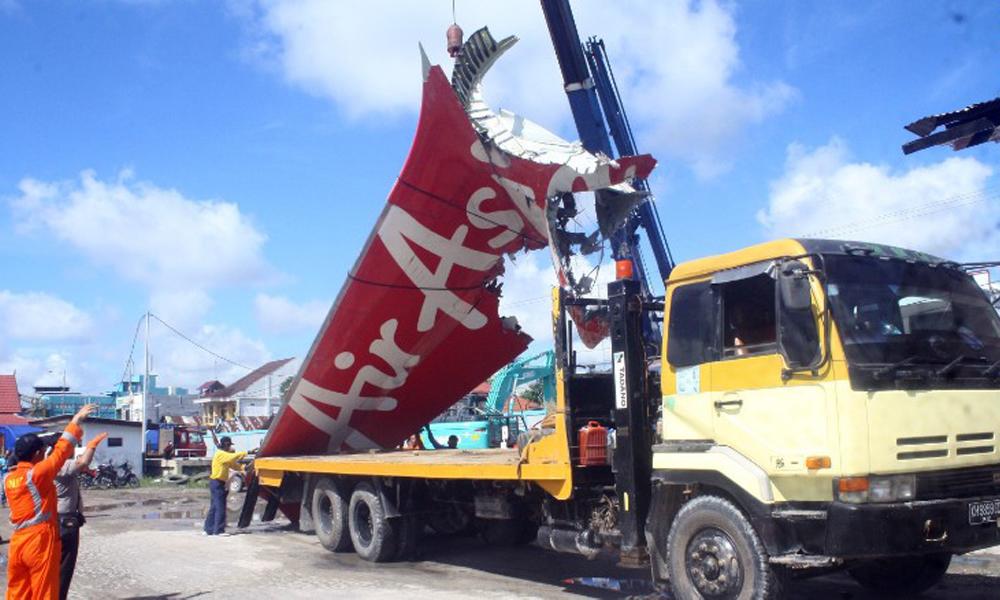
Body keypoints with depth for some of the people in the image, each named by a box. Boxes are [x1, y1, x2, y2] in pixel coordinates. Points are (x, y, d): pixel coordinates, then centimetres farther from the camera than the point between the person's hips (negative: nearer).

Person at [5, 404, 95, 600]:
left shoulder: (9, 479, 8)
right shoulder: (37, 474, -13)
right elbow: (60, 451, -11)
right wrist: (76, 422, -2)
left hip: (17, 542, 7)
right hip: (40, 541, -7)